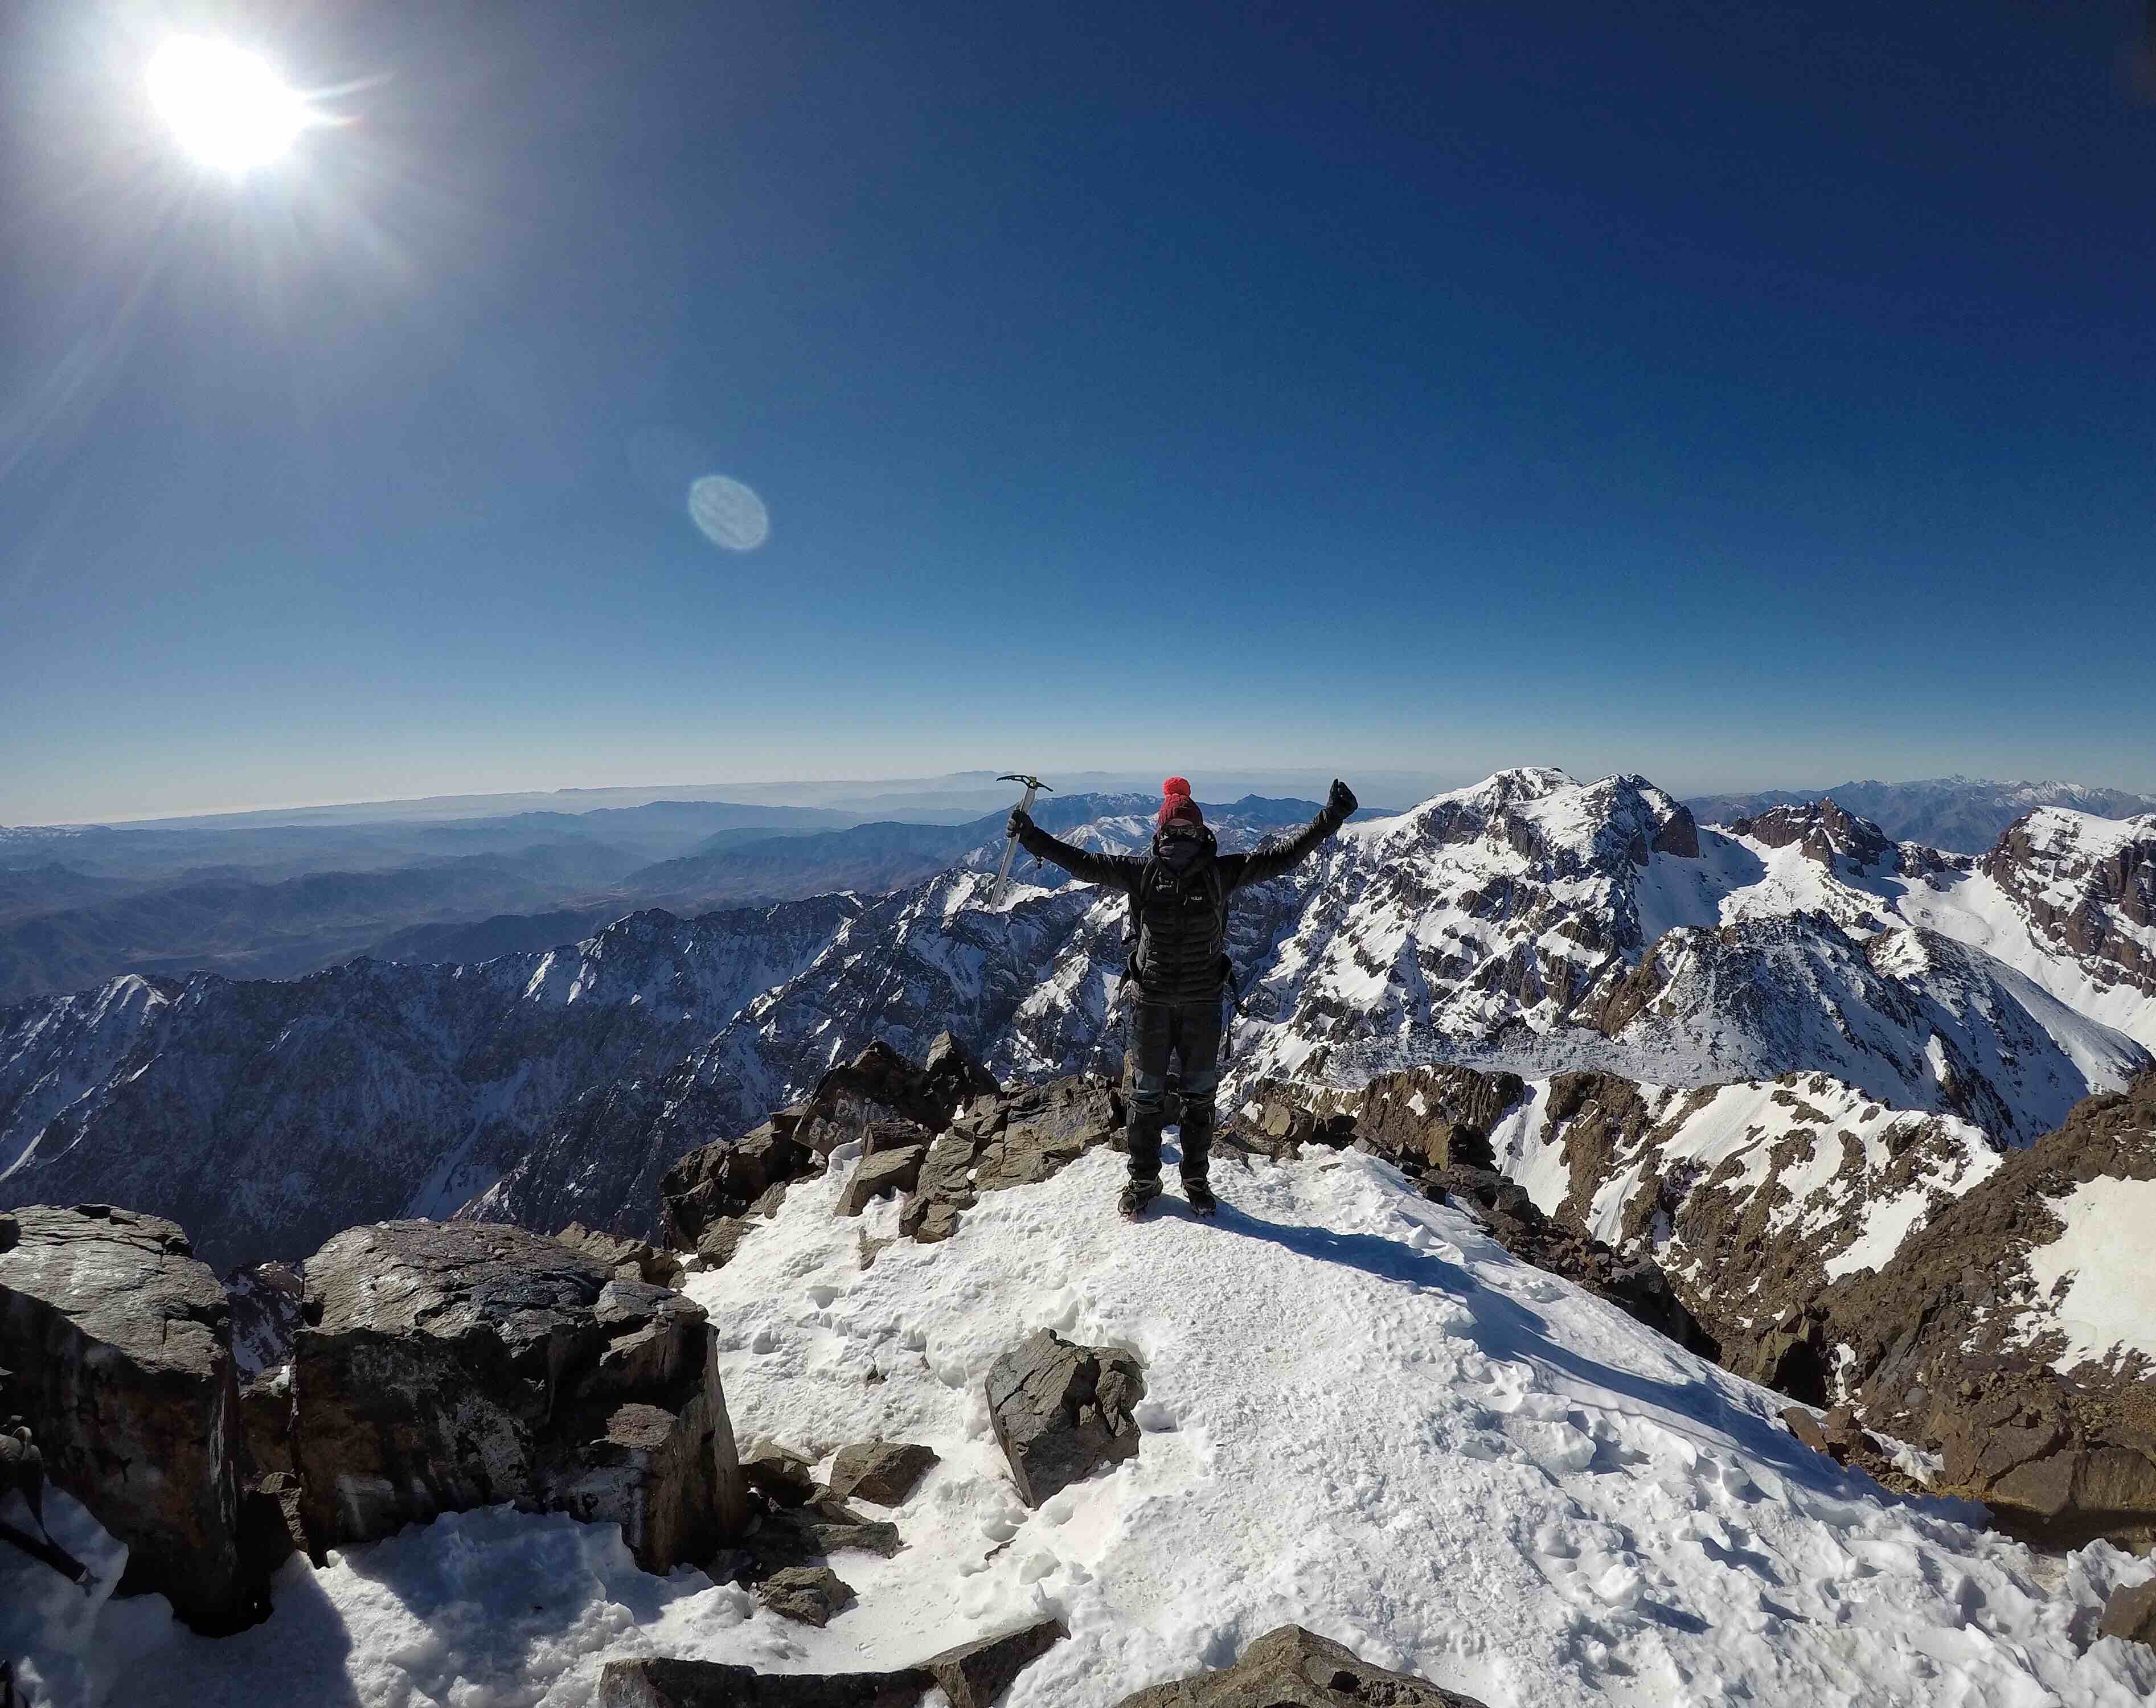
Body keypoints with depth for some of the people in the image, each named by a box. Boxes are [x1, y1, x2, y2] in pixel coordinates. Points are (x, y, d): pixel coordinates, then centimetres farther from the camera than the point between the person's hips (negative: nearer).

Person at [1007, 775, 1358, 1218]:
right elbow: (1084, 863, -7)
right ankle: (1144, 1180, 28)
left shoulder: (1221, 872, -6)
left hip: (1203, 1002, 1)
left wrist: (1330, 819, -14)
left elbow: (1281, 855, -7)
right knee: (1147, 1093, 11)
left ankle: (1196, 1178, 32)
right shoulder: (1140, 871, -6)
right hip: (1151, 999, 0)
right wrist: (1033, 838, -15)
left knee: (1200, 1093, 13)